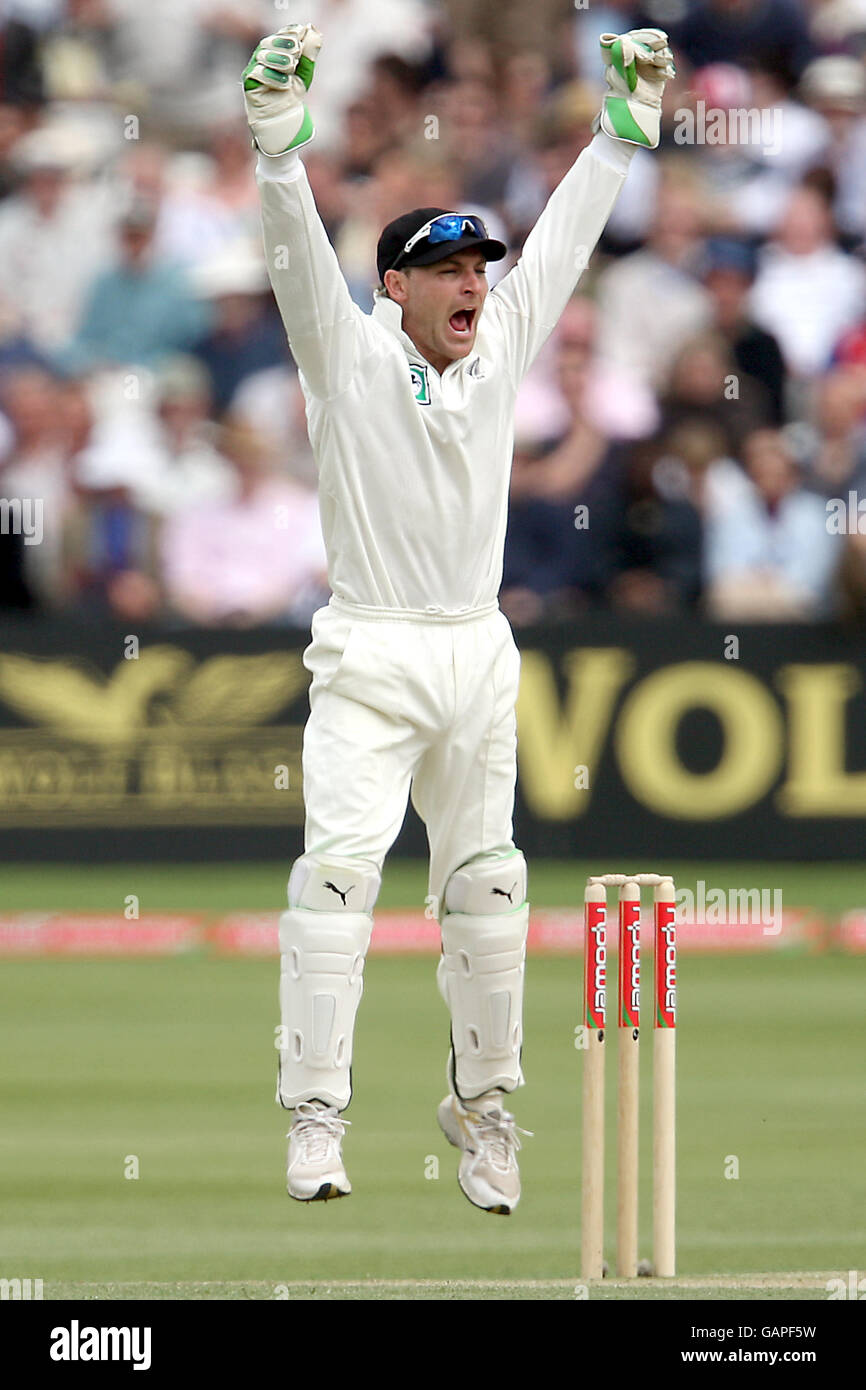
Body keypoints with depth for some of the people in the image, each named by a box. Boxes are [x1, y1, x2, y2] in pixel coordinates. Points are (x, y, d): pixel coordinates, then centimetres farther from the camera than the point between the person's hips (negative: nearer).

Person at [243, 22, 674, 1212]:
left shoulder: (501, 349, 7)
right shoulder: (349, 355, -4)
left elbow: (565, 238, 13)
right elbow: (298, 254, -17)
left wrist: (627, 121, 11)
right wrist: (280, 137, -32)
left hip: (480, 659, 5)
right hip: (370, 657, -5)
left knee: (487, 887, 9)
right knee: (340, 867, -17)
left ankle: (482, 1105, 23)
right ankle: (317, 1118, -19)